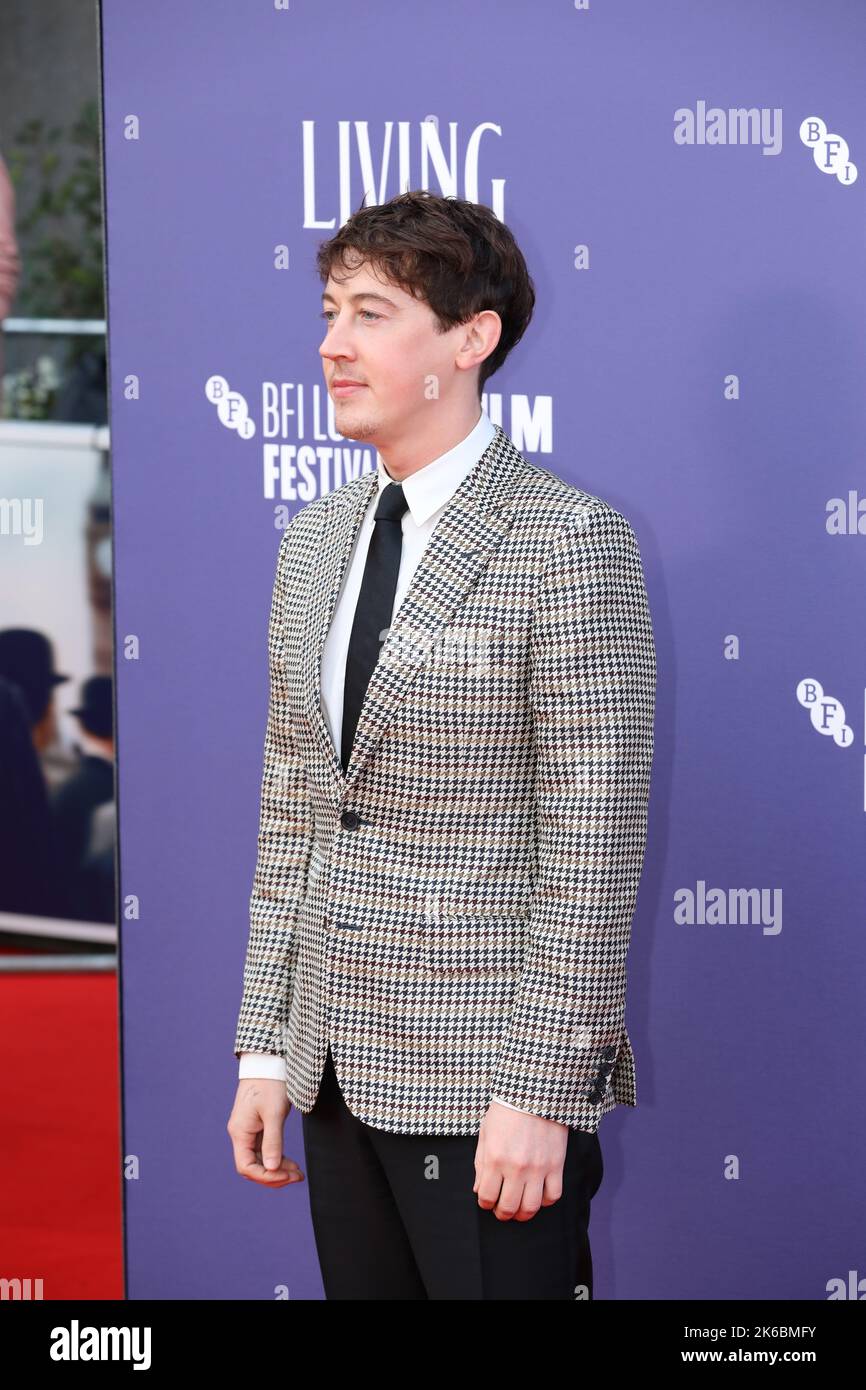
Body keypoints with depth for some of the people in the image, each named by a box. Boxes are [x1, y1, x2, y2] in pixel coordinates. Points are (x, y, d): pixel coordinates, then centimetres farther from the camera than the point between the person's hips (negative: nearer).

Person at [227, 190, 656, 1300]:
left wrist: (540, 1093, -17)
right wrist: (266, 1047, 10)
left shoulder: (569, 540, -11)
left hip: (486, 1085, -7)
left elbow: (592, 844, -14)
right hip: (342, 1070, 7)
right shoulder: (313, 543, 12)